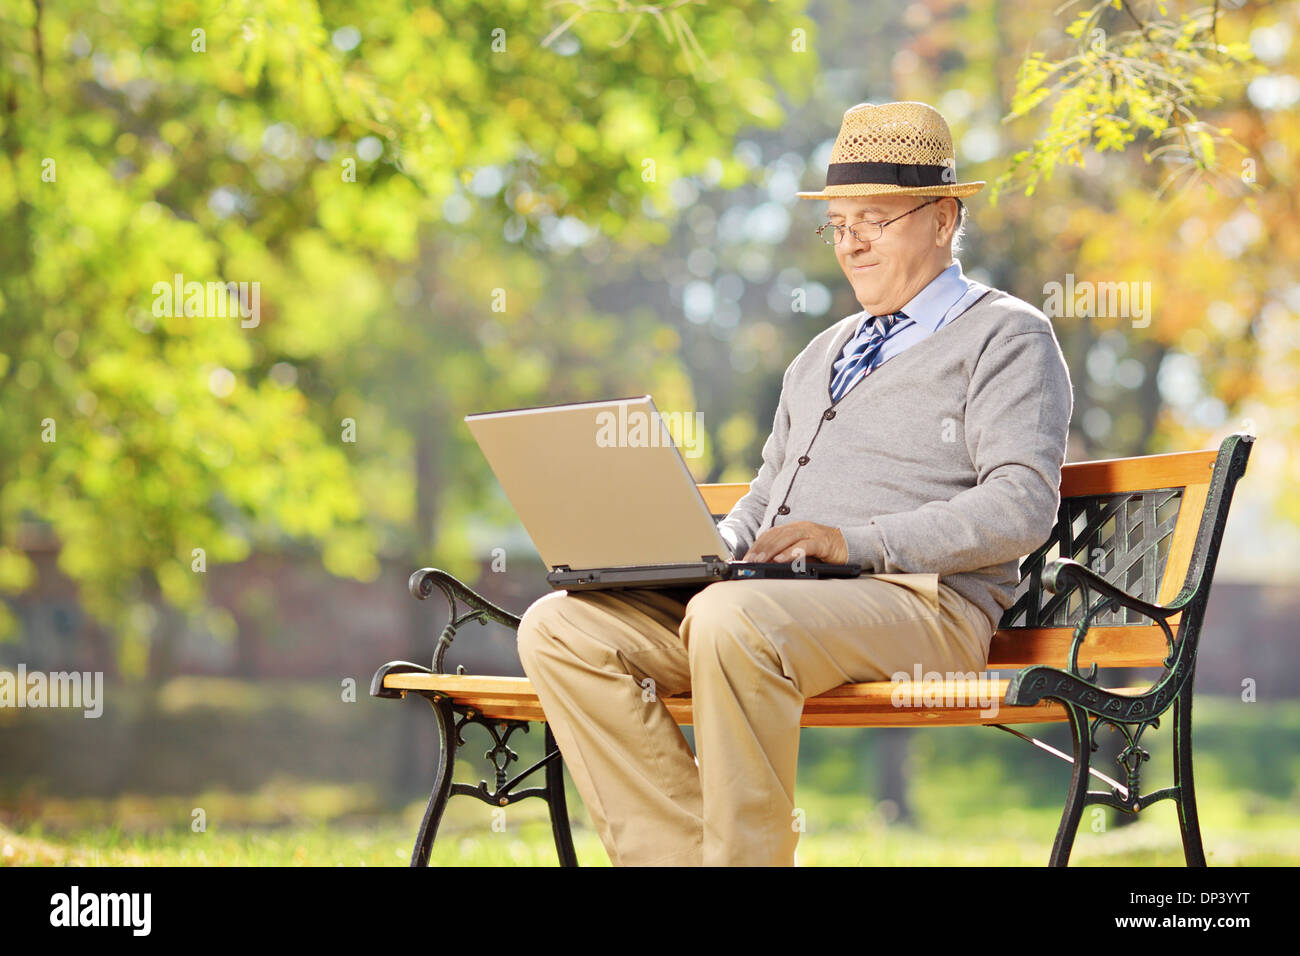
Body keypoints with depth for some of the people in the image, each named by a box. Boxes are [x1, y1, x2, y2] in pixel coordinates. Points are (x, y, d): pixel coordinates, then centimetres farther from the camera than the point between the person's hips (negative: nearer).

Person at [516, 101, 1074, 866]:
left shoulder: (1008, 336, 5)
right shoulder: (825, 353, 30)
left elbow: (1022, 507, -9)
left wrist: (855, 541, -17)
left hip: (923, 601, -8)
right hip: (772, 596, 8)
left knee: (732, 619, -38)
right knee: (561, 627, -13)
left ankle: (745, 853, -27)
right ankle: (679, 852, -17)